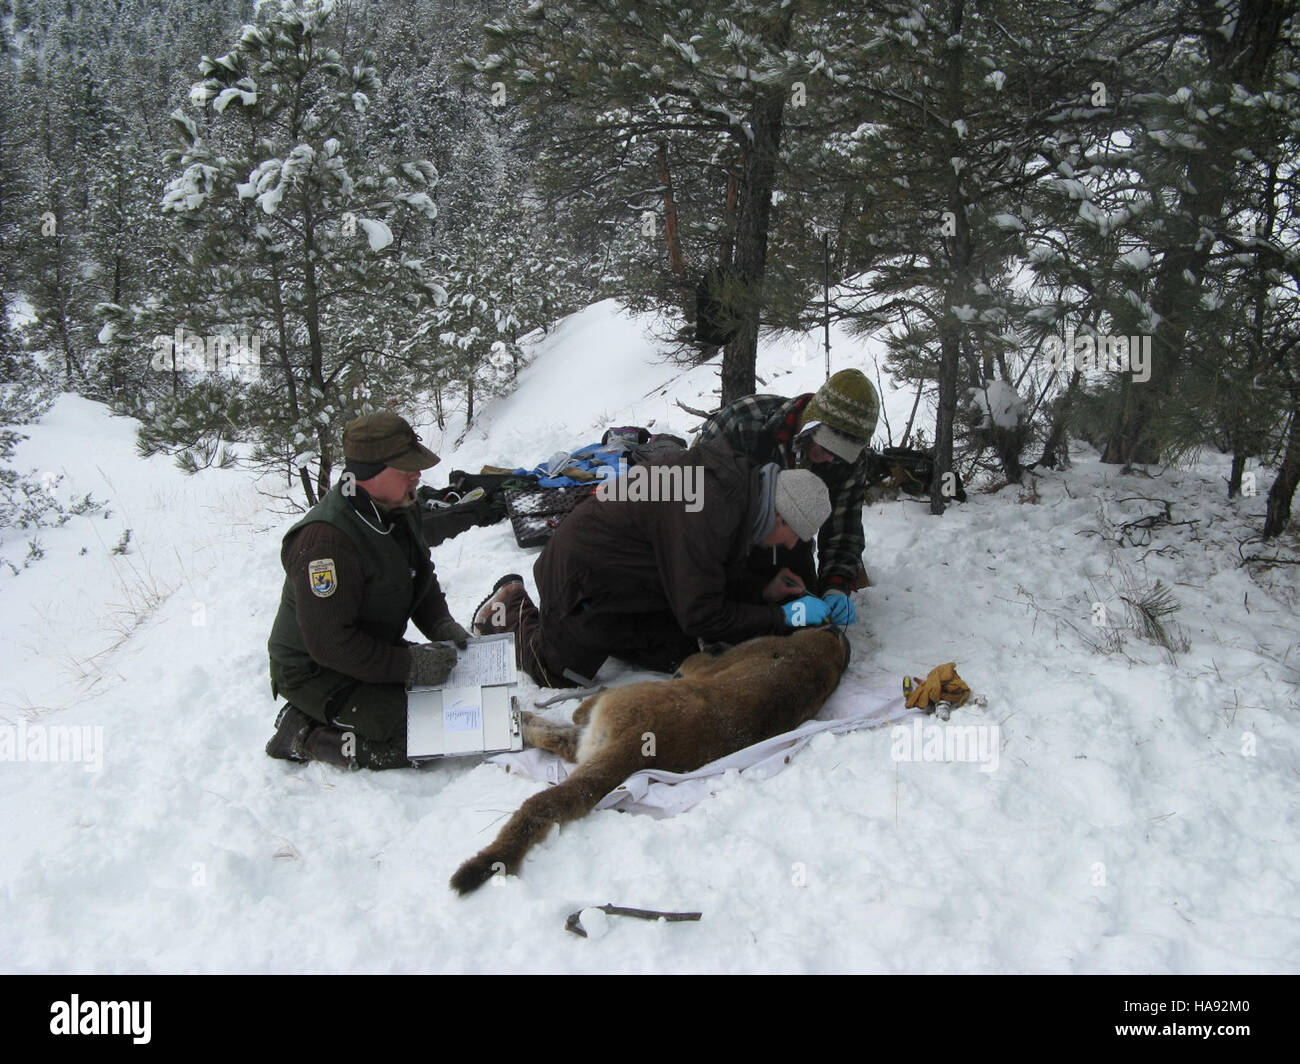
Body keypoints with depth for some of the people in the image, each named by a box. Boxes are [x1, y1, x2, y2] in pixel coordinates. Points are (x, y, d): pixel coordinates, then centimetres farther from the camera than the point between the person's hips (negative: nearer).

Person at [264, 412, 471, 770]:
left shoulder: (399, 507, -3)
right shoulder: (325, 540, -31)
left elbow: (421, 575, 14)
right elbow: (329, 643, -31)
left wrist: (441, 625, -4)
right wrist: (410, 665, -27)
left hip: (374, 650, 9)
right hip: (315, 671, -9)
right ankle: (302, 735, -1)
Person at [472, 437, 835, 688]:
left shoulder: (740, 483, -6)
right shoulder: (704, 511, -36)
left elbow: (714, 584, 8)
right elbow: (700, 617, -30)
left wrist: (764, 591, -7)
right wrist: (783, 617, -24)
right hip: (582, 575, -9)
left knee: (680, 655, 6)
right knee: (557, 675, 2)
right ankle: (514, 606, 25)